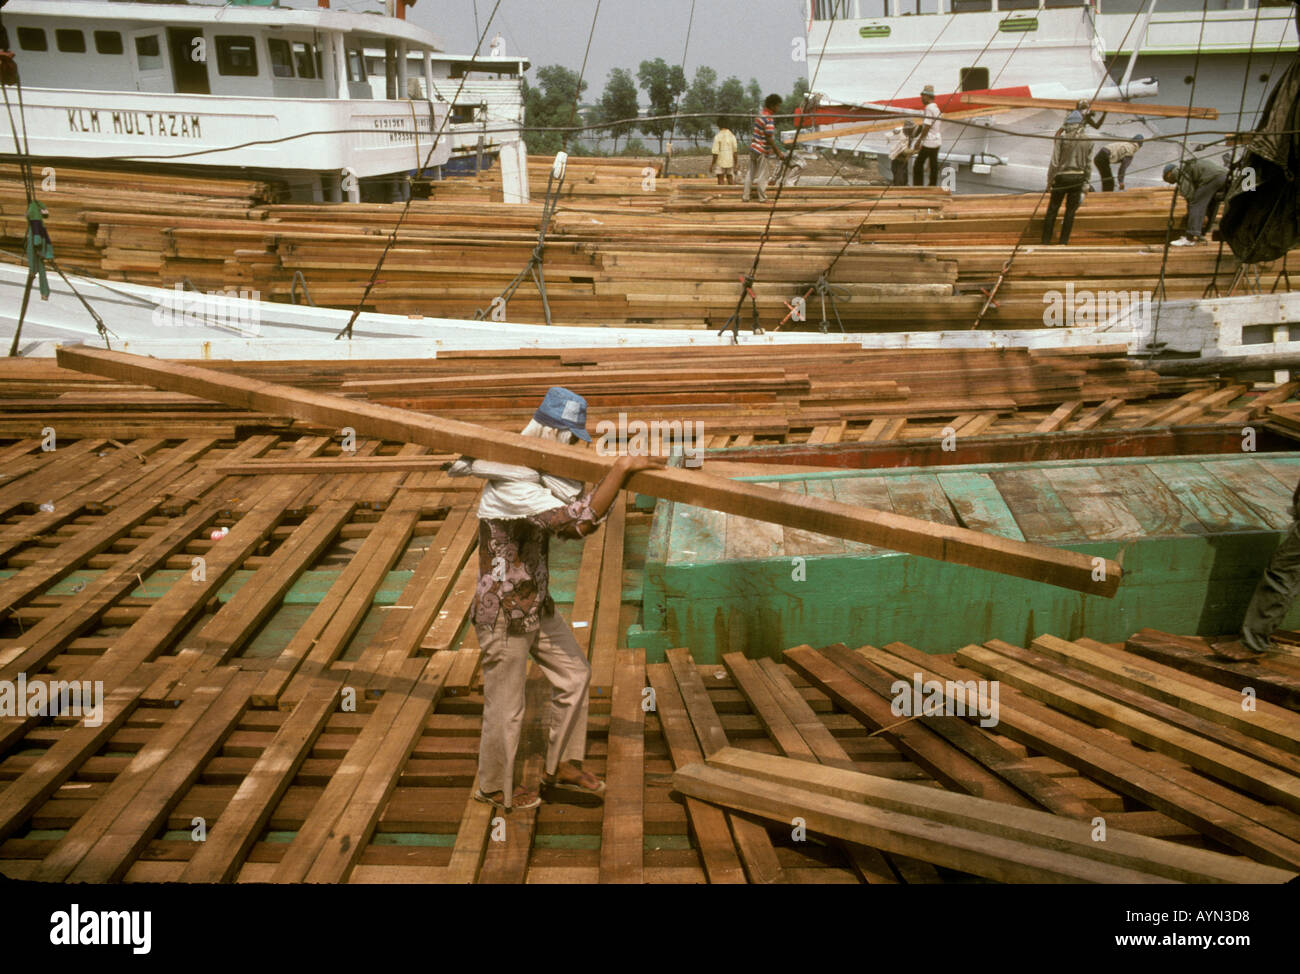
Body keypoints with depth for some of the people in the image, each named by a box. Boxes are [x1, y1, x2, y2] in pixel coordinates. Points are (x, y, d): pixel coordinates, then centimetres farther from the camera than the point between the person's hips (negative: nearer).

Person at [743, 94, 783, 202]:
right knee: (763, 175, 4)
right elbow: (769, 138, -23)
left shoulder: (759, 115, 9)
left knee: (751, 173, 16)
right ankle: (762, 198, 13)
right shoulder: (769, 119, -19)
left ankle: (745, 196, 22)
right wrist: (778, 152, -17)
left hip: (753, 148, 9)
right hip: (763, 151, -9)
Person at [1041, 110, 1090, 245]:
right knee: (1070, 211, 9)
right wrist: (1085, 182, 14)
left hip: (1062, 177, -2)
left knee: (1052, 209, 6)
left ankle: (1046, 240, 7)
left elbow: (1054, 162, -10)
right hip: (1078, 177, 3)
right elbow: (1087, 163, 6)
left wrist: (1049, 181, -2)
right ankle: (1063, 241, 10)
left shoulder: (1061, 138, -8)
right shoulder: (1086, 140, 2)